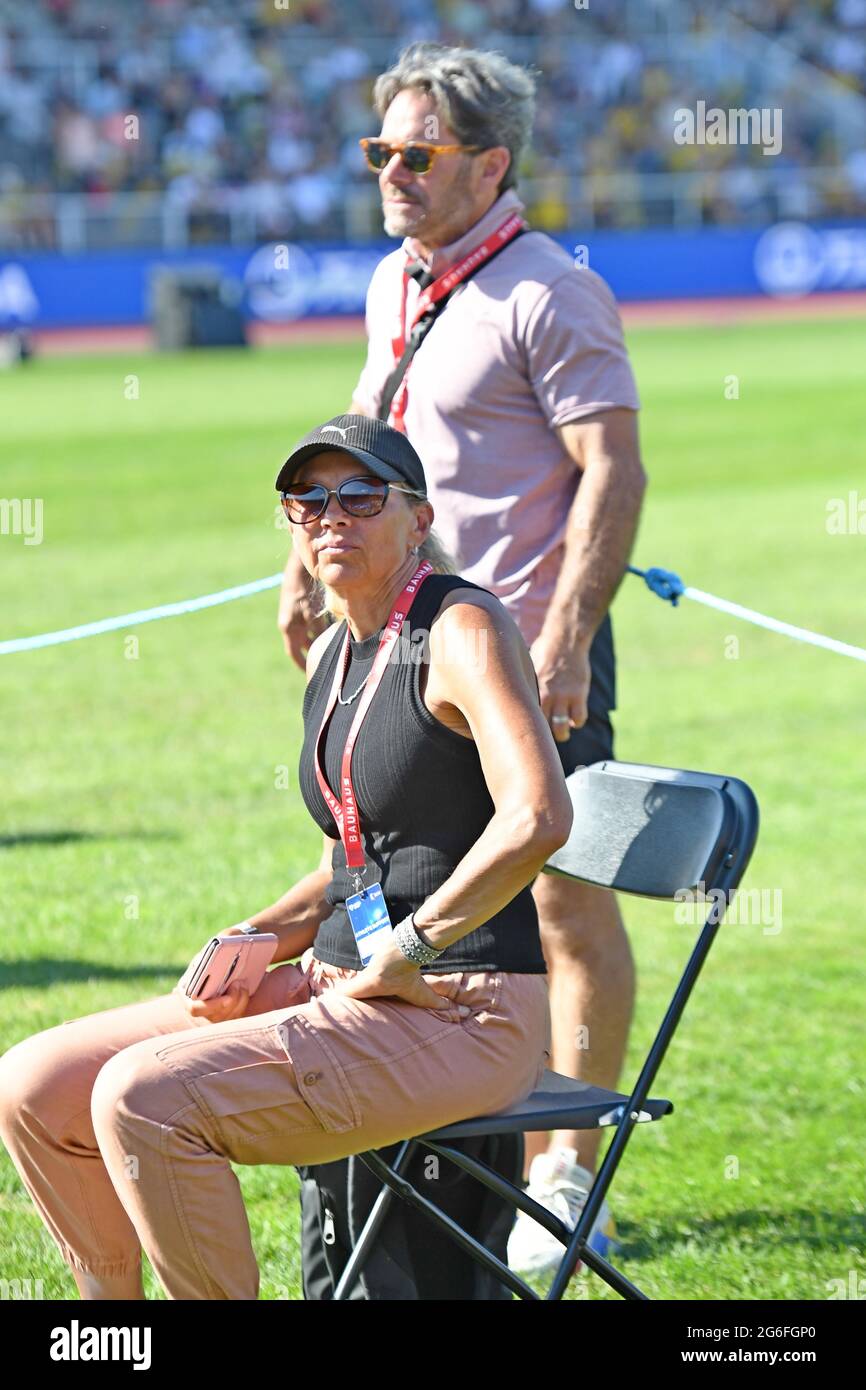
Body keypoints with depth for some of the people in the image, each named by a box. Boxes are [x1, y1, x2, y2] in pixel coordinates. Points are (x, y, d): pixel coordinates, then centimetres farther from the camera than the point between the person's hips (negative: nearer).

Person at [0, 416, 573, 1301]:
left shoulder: (461, 630, -12)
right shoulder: (332, 654, 14)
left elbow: (538, 818, -28)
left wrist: (405, 954, -21)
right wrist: (252, 944, 7)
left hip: (460, 1015, -9)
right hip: (338, 990, 9)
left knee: (144, 1098, -26)